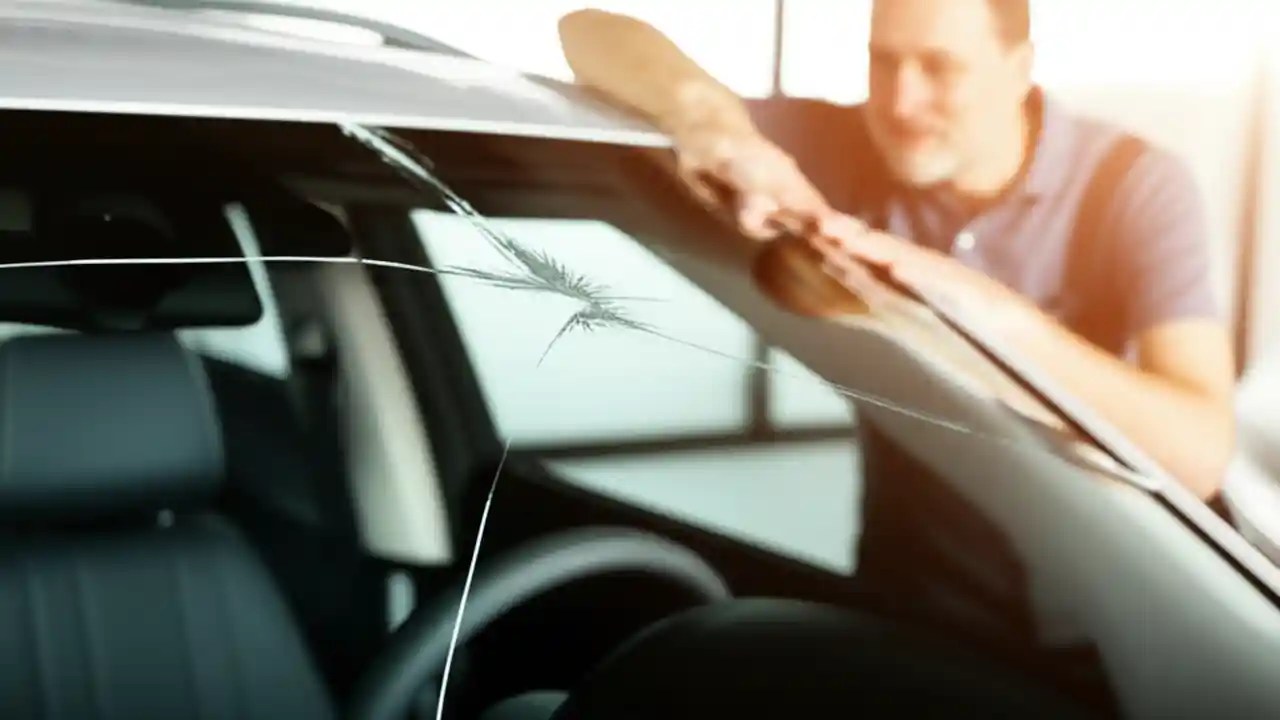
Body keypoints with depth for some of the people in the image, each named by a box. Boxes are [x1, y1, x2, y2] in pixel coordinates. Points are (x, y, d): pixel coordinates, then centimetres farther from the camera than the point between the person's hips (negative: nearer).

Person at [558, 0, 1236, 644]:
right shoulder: (848, 151, -9)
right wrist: (707, 113, -31)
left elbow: (1200, 451, -26)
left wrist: (1001, 314, -38)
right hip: (904, 593, 2)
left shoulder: (1139, 189, -14)